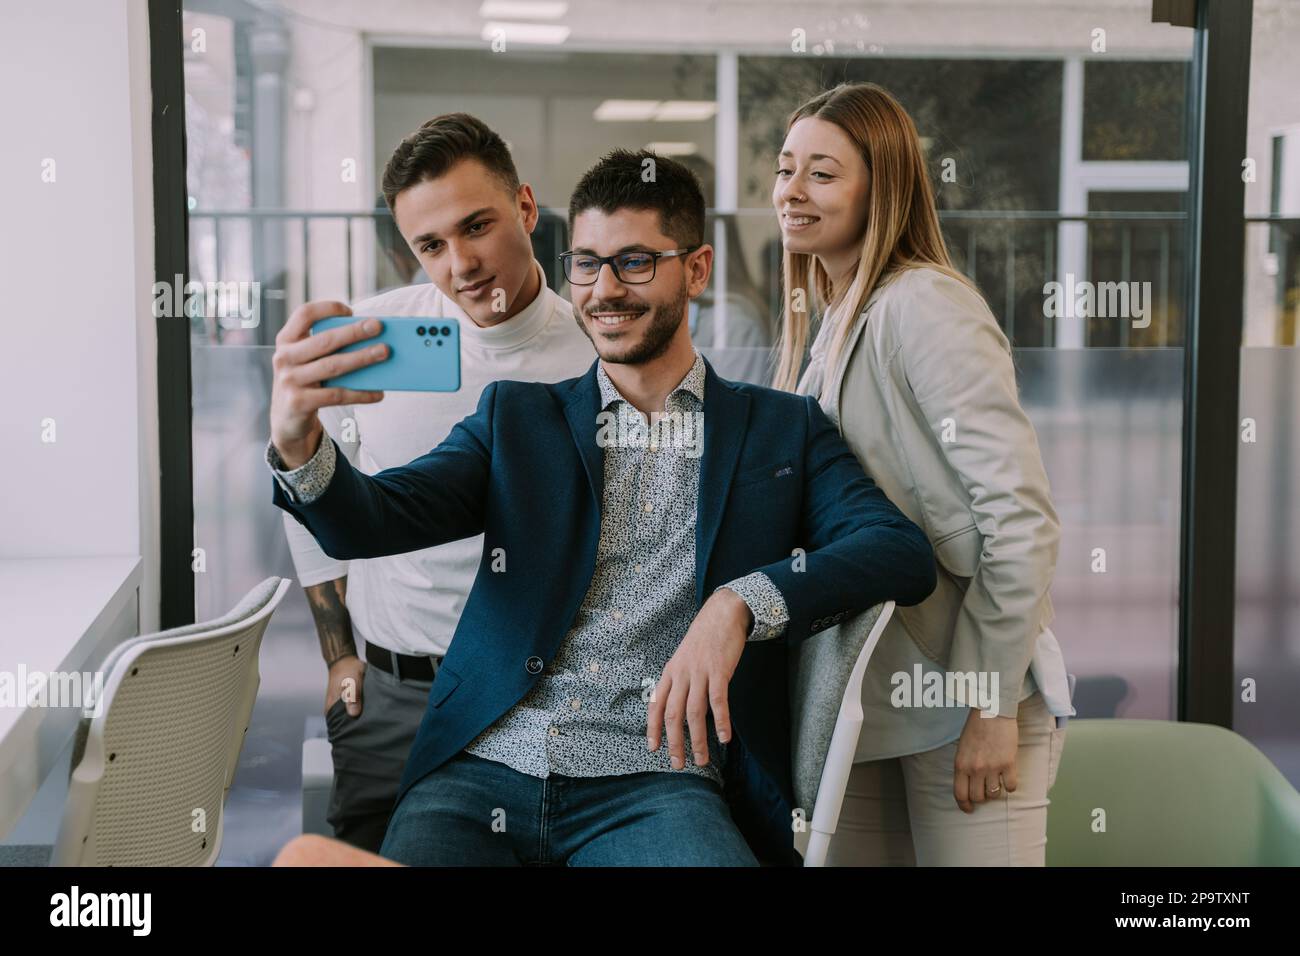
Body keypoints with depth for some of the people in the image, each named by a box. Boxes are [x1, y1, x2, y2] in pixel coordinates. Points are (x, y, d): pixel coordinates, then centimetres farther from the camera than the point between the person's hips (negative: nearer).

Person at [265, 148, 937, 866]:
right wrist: (299, 444, -20)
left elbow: (903, 552, -2)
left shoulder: (780, 429, 12)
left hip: (654, 783, -1)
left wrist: (741, 603, -18)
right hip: (480, 776, 2)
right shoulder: (516, 416, 17)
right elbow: (370, 522, 3)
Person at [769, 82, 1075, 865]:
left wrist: (992, 706, -19)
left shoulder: (926, 308, -14)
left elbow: (1023, 517, -19)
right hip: (869, 701, 8)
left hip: (966, 700, -8)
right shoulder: (834, 323, 12)